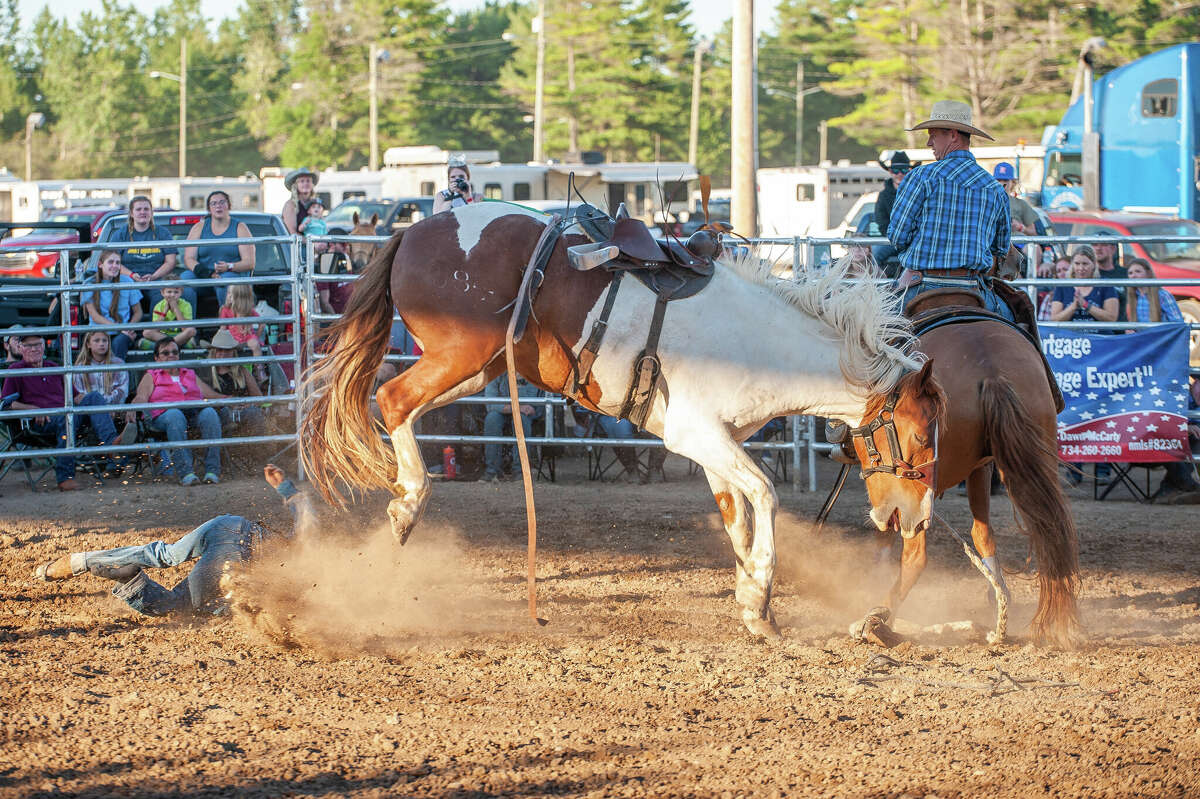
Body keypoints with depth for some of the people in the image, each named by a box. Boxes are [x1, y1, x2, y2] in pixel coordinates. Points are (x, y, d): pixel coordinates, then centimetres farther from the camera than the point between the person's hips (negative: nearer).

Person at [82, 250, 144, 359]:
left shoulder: (127, 282, 9)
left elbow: (138, 312, 12)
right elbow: (95, 316, -2)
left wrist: (130, 328, -11)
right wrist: (120, 328, -14)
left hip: (122, 334, 1)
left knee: (119, 341, -35)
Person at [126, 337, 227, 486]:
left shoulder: (190, 375, 35)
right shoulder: (151, 376, 25)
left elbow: (211, 395, 29)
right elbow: (141, 397, 7)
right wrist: (133, 410, -17)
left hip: (195, 412, 3)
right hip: (163, 416, -3)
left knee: (209, 413, -34)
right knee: (175, 415, -41)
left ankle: (212, 470, -40)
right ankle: (185, 472, -50)